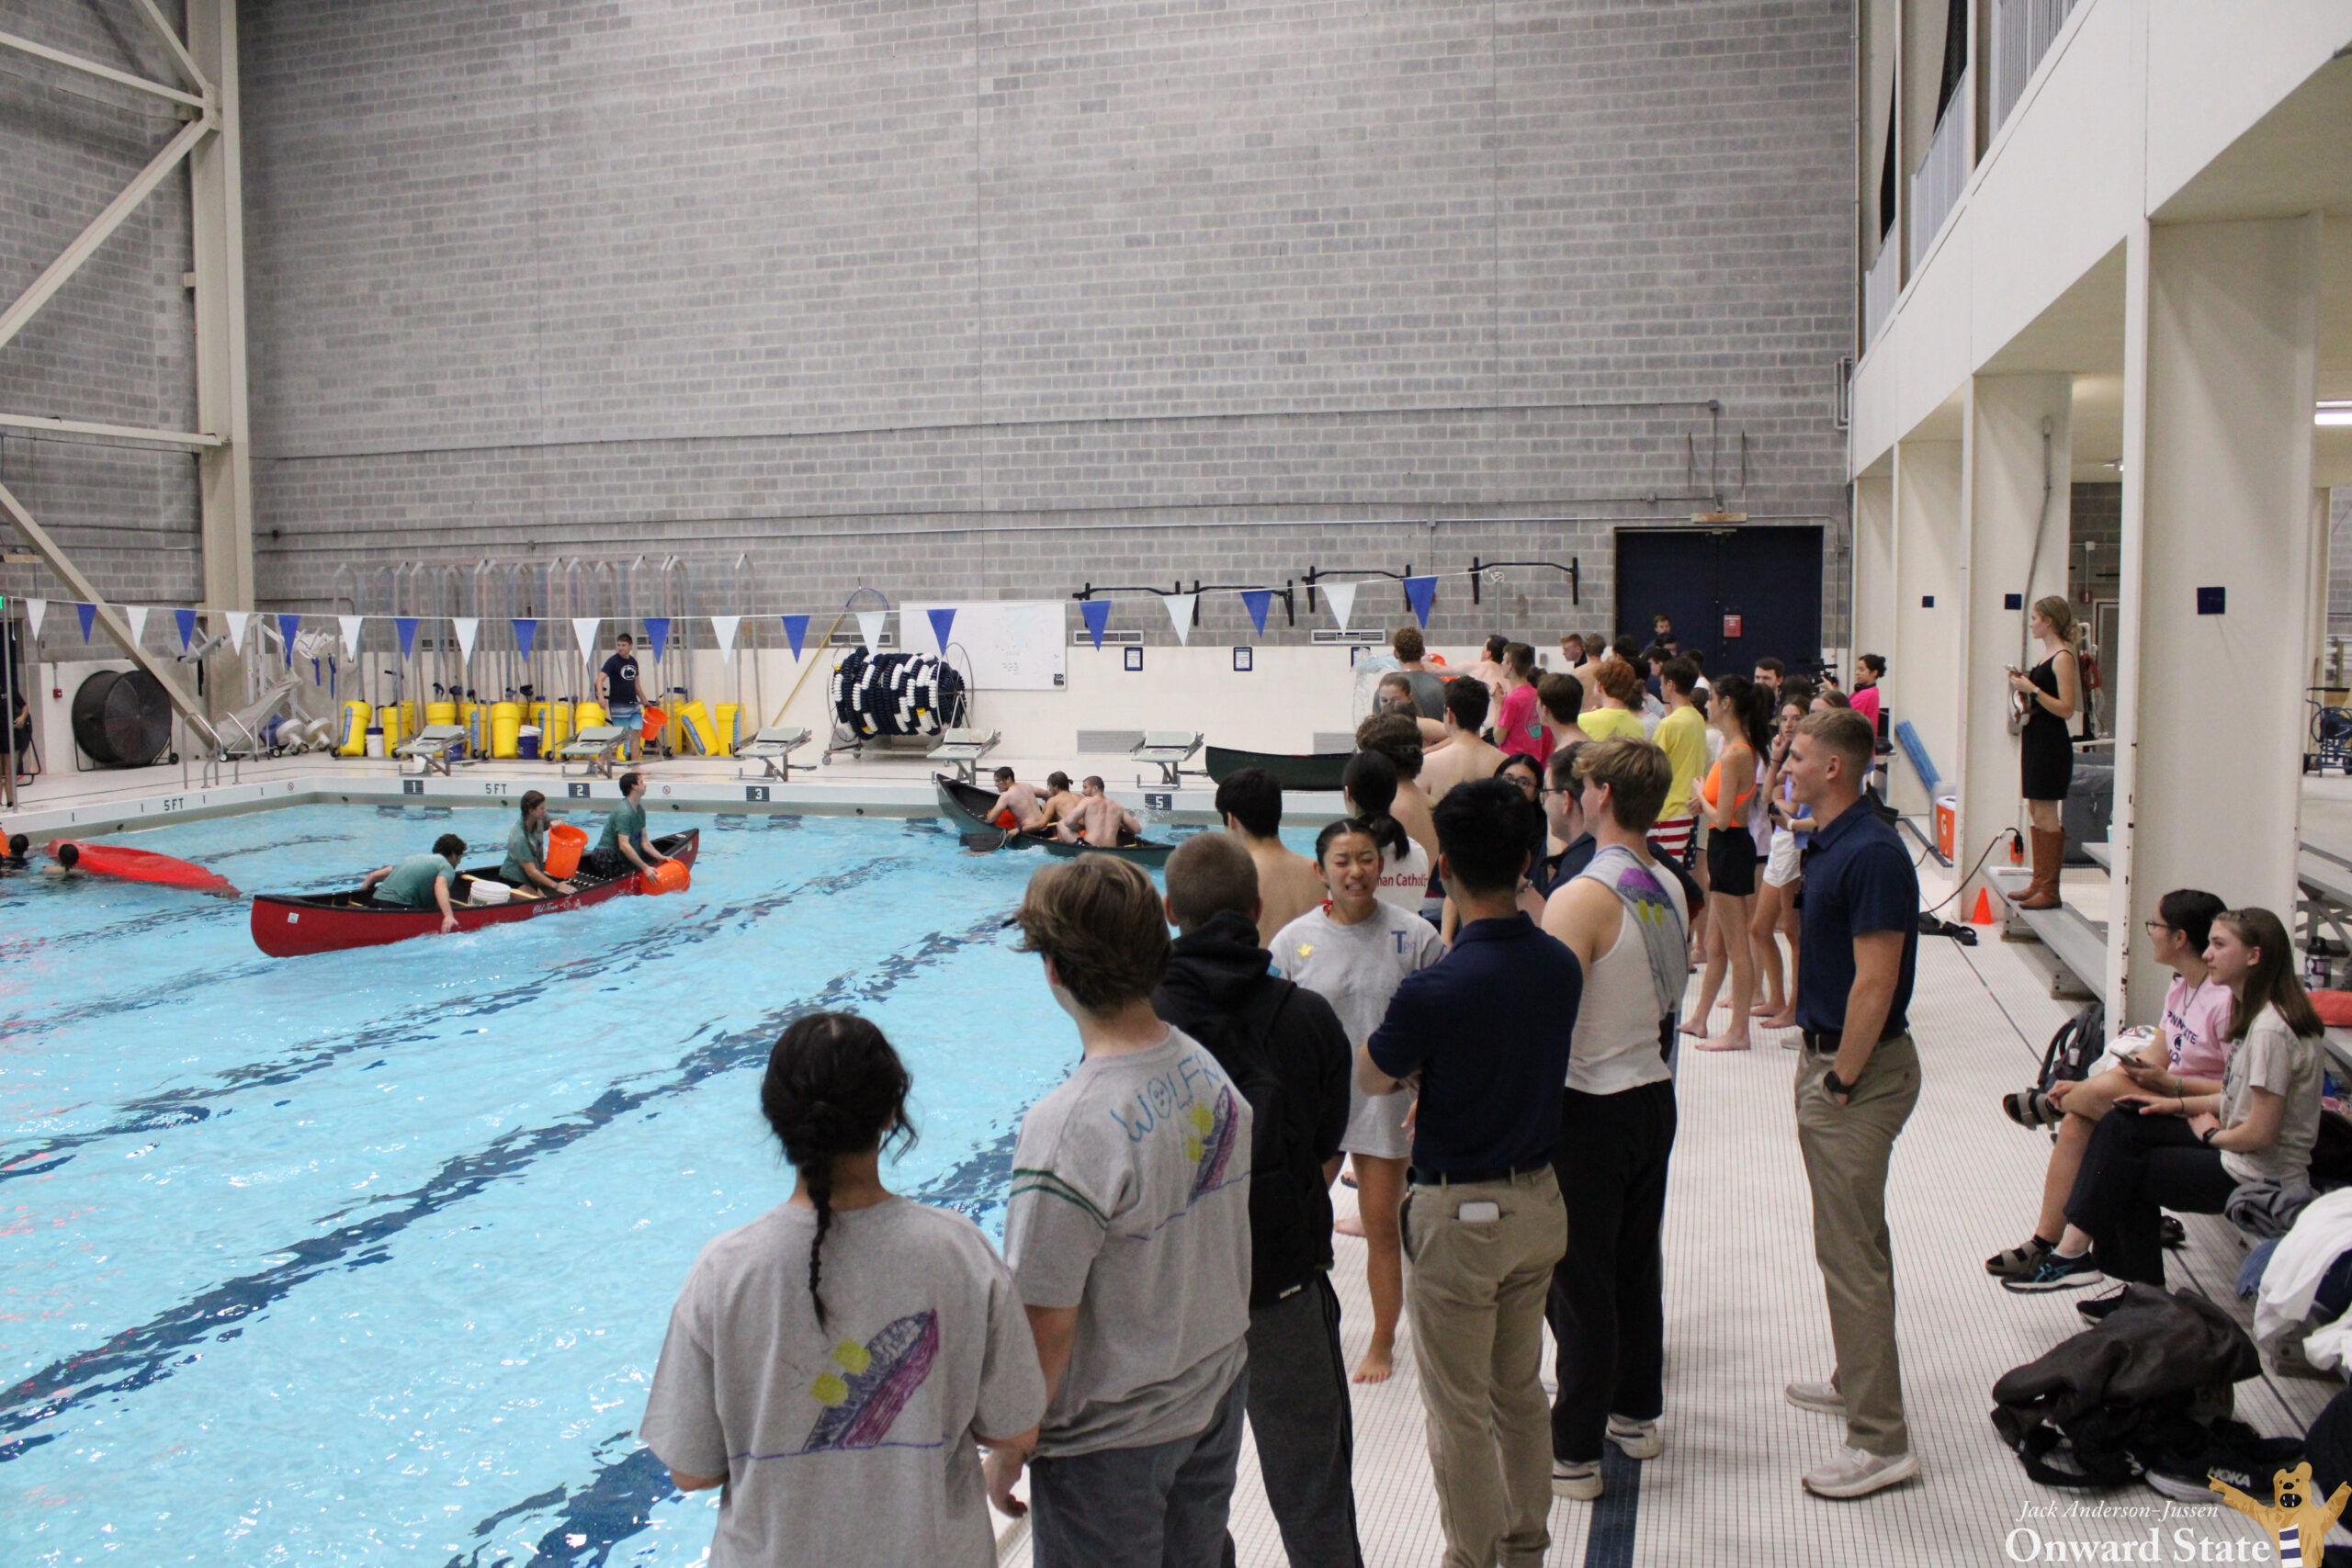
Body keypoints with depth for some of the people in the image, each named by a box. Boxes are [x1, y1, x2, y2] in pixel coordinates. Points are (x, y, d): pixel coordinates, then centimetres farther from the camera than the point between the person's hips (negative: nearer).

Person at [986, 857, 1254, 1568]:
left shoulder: (1070, 1126, -29)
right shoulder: (1208, 1071, -6)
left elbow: (1046, 1323, -23)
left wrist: (1007, 1451, -8)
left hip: (1114, 1441, -7)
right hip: (1218, 1396, 7)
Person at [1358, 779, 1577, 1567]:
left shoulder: (1435, 989, -24)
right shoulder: (1561, 965, -5)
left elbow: (1371, 1079, -7)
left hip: (1460, 1213, -7)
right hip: (1539, 1198, 7)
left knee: (1459, 1412, 9)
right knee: (1521, 1392, 22)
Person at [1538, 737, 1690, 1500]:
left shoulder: (1581, 898, -22)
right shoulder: (1670, 890, 4)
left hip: (1591, 1105, -8)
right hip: (1655, 1092, 8)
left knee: (1580, 1277, 1)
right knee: (1637, 1259, 19)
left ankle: (1574, 1452, 9)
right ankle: (1637, 1412, 33)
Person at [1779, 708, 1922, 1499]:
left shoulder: (1872, 855, -21)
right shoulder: (1826, 845, 10)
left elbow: (1875, 984, -23)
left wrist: (1838, 1081, -19)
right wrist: (1819, 1067, 17)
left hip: (1861, 1070, -10)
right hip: (1829, 1056, 10)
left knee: (1849, 1249, -7)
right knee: (1852, 1236, 21)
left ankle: (1880, 1439, 0)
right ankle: (1859, 1380, 36)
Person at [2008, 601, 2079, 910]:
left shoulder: (2062, 658, -14)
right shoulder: (2048, 655, 14)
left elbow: (2066, 709, -20)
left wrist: (2033, 690, -22)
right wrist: (2023, 685, 9)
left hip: (2051, 743, -10)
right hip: (2036, 739, 10)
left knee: (2045, 816, -7)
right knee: (2035, 813, 13)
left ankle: (2050, 890, -3)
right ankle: (2038, 882, 20)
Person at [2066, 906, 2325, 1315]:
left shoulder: (2270, 1029, -25)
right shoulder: (2258, 1013, 7)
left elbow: (2261, 1133, -25)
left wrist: (2210, 1133, -6)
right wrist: (2177, 1104, 7)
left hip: (2258, 1176, -9)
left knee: (2126, 1171, 0)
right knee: (2121, 1128, 2)